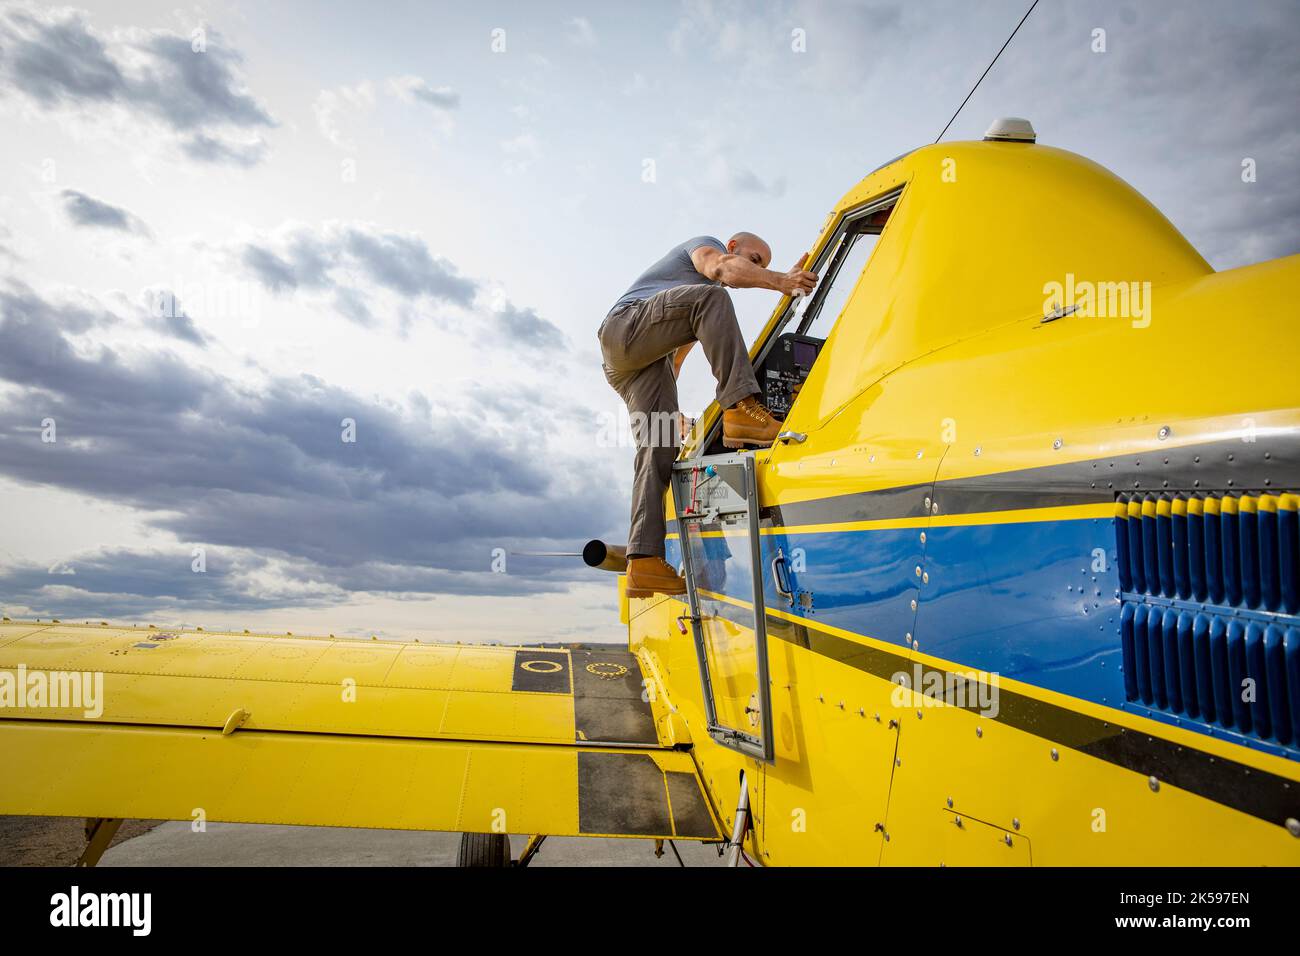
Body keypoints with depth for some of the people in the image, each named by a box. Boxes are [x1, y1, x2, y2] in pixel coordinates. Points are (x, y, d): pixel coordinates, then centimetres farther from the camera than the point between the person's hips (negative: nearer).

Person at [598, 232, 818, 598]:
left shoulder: (698, 304, 36)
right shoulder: (704, 244, 10)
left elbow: (677, 355, 33)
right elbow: (721, 267, -16)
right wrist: (780, 281, -30)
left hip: (646, 360, 9)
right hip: (625, 327, -9)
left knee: (659, 448, -11)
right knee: (708, 297, -28)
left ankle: (644, 564, -24)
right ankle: (741, 408, -45)